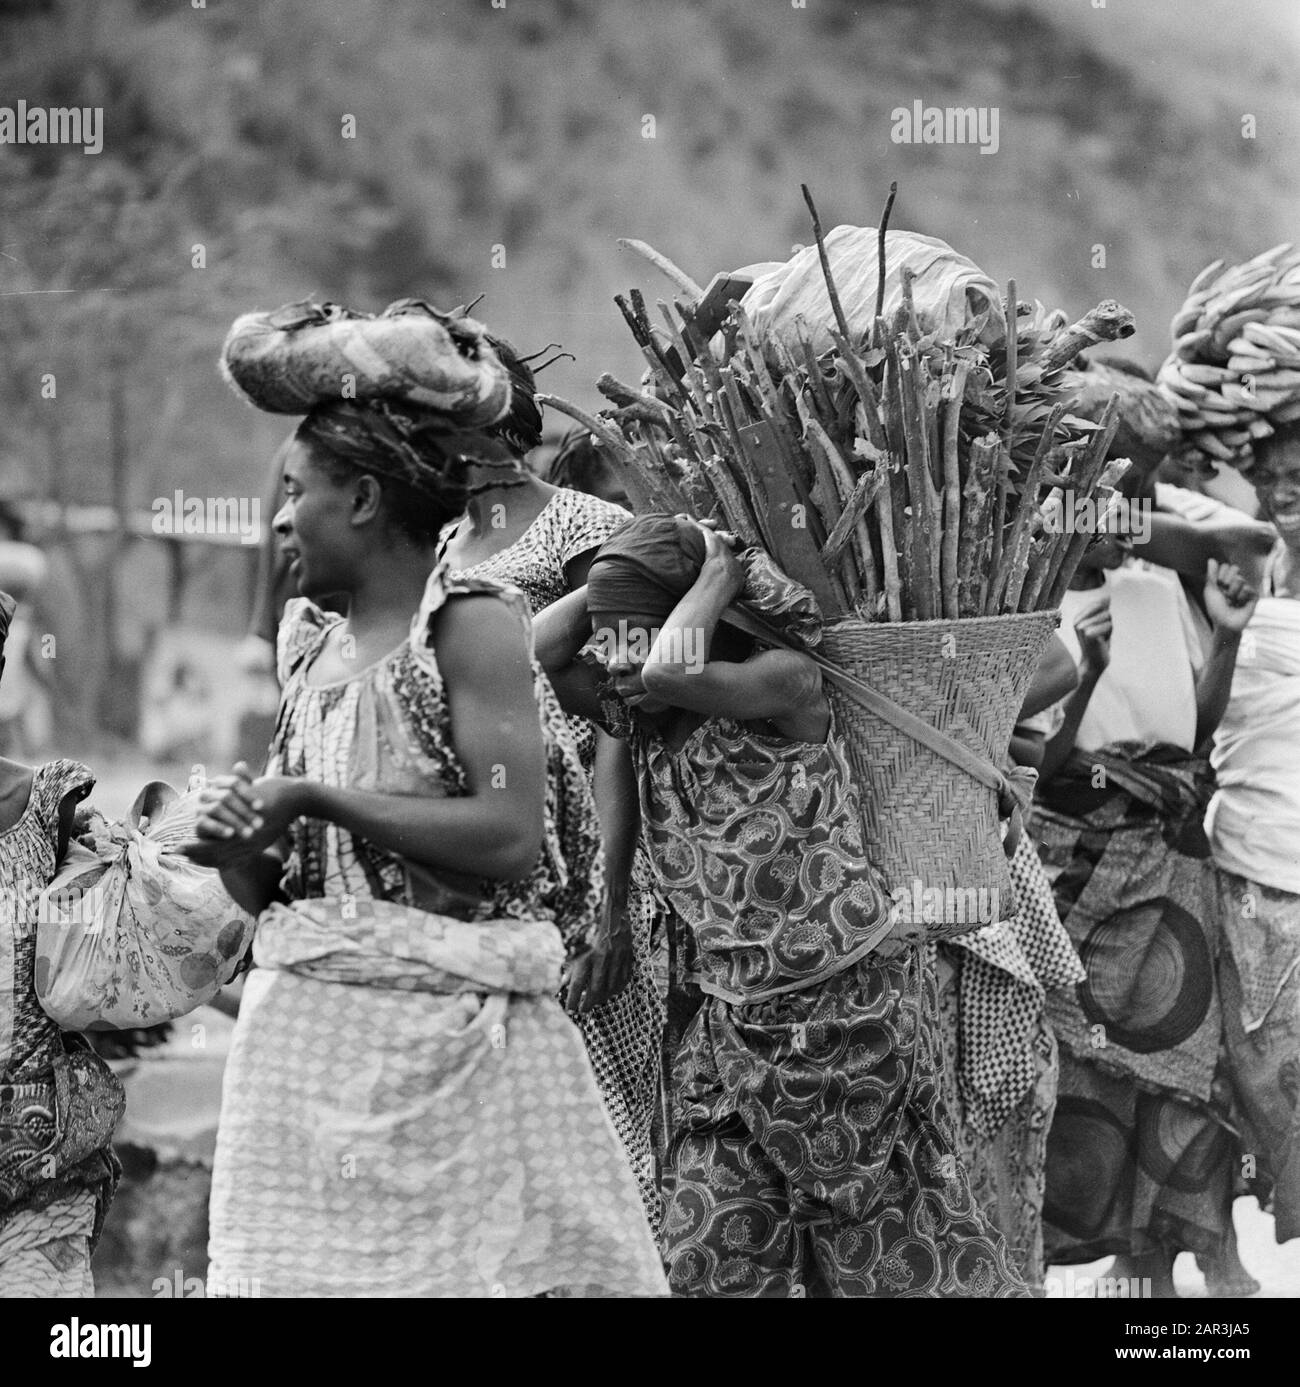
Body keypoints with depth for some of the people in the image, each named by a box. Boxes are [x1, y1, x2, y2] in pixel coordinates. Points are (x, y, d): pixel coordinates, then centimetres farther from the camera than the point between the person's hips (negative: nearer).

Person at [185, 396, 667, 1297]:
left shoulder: (472, 624, -6)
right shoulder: (312, 649, 14)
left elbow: (509, 839, -18)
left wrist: (317, 799, -14)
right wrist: (235, 847, -6)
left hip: (451, 1037, -6)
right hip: (307, 1031, 6)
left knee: (506, 1267, -7)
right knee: (292, 1270, 3)